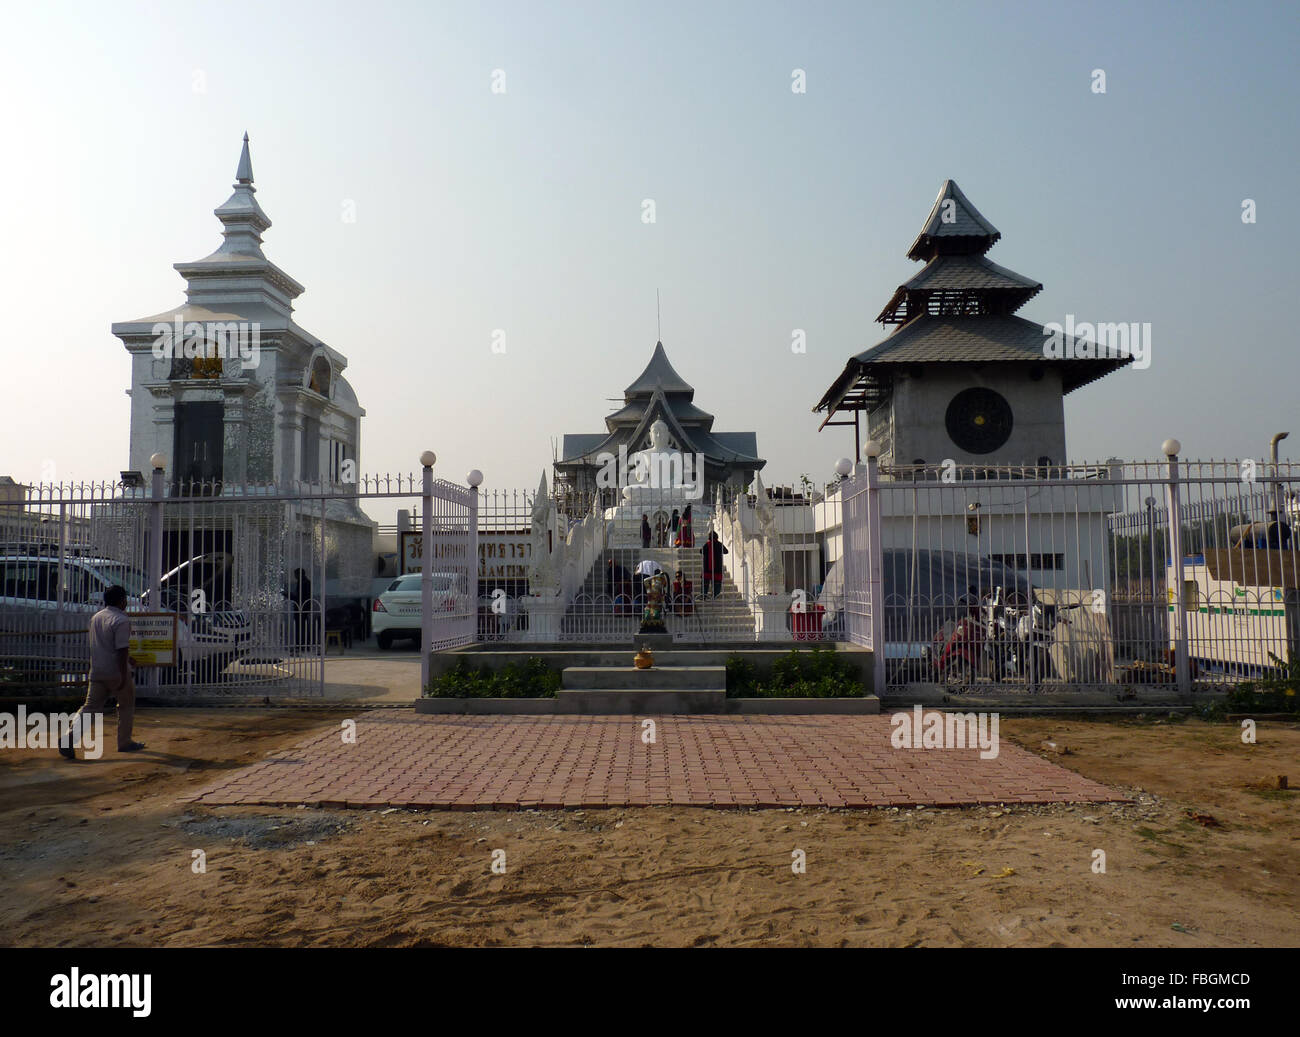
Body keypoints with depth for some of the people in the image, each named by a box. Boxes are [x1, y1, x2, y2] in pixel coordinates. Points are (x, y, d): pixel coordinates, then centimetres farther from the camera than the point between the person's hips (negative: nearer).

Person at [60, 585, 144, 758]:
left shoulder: (95, 617, 12)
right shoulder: (121, 620, -15)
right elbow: (121, 649, -21)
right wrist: (123, 675, -20)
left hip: (97, 671, 7)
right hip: (116, 672, -6)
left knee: (90, 706, 6)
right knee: (126, 705, 11)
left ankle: (69, 738, -14)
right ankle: (124, 742, 17)